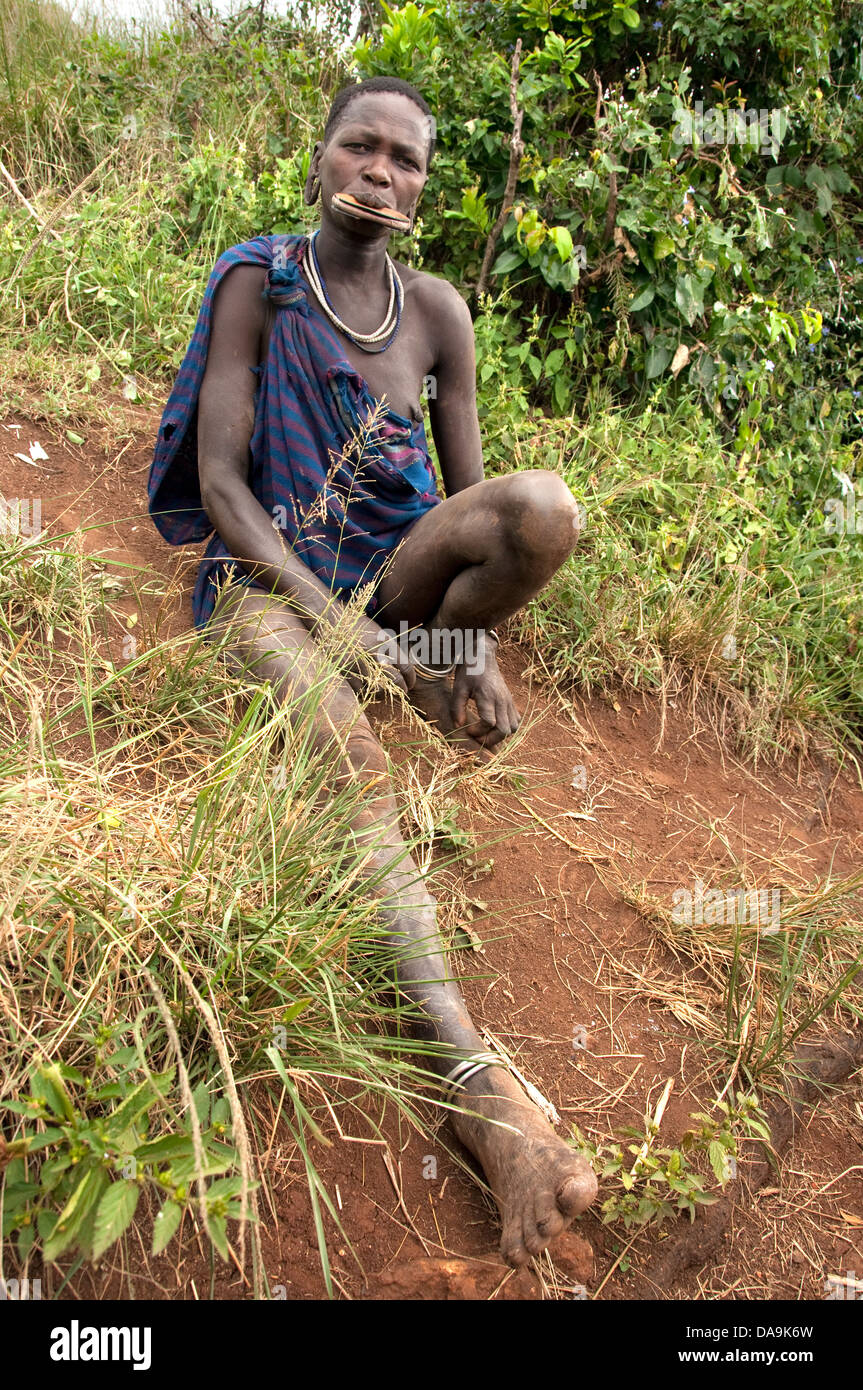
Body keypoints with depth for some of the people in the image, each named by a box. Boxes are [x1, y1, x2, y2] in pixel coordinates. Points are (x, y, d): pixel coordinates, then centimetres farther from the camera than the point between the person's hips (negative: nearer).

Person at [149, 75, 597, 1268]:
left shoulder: (436, 311, 5)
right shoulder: (258, 284, -3)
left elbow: (466, 493, 4)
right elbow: (218, 480, -11)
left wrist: (477, 649, -13)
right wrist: (346, 632, -22)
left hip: (394, 568, 3)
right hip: (269, 574, -3)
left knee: (546, 508, -28)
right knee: (351, 756, -35)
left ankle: (432, 677, -7)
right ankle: (473, 1076, -37)